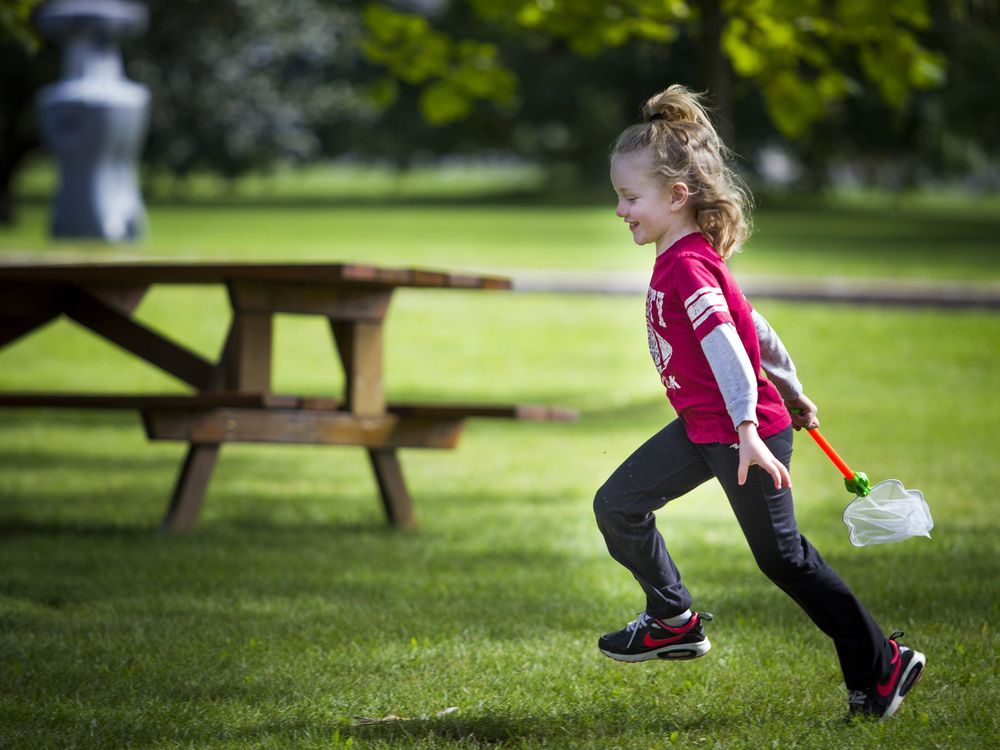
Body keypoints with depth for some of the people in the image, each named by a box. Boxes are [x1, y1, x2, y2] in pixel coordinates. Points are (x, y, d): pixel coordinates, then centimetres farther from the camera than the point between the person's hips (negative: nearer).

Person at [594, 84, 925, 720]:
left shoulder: (687, 265, -21)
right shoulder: (689, 258, 10)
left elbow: (725, 347, -31)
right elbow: (751, 324, 19)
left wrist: (749, 432, -39)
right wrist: (793, 393, 28)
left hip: (745, 430, -10)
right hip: (702, 428, 10)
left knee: (782, 556, -2)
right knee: (617, 505, 8)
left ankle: (881, 667, 7)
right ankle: (675, 621, 23)